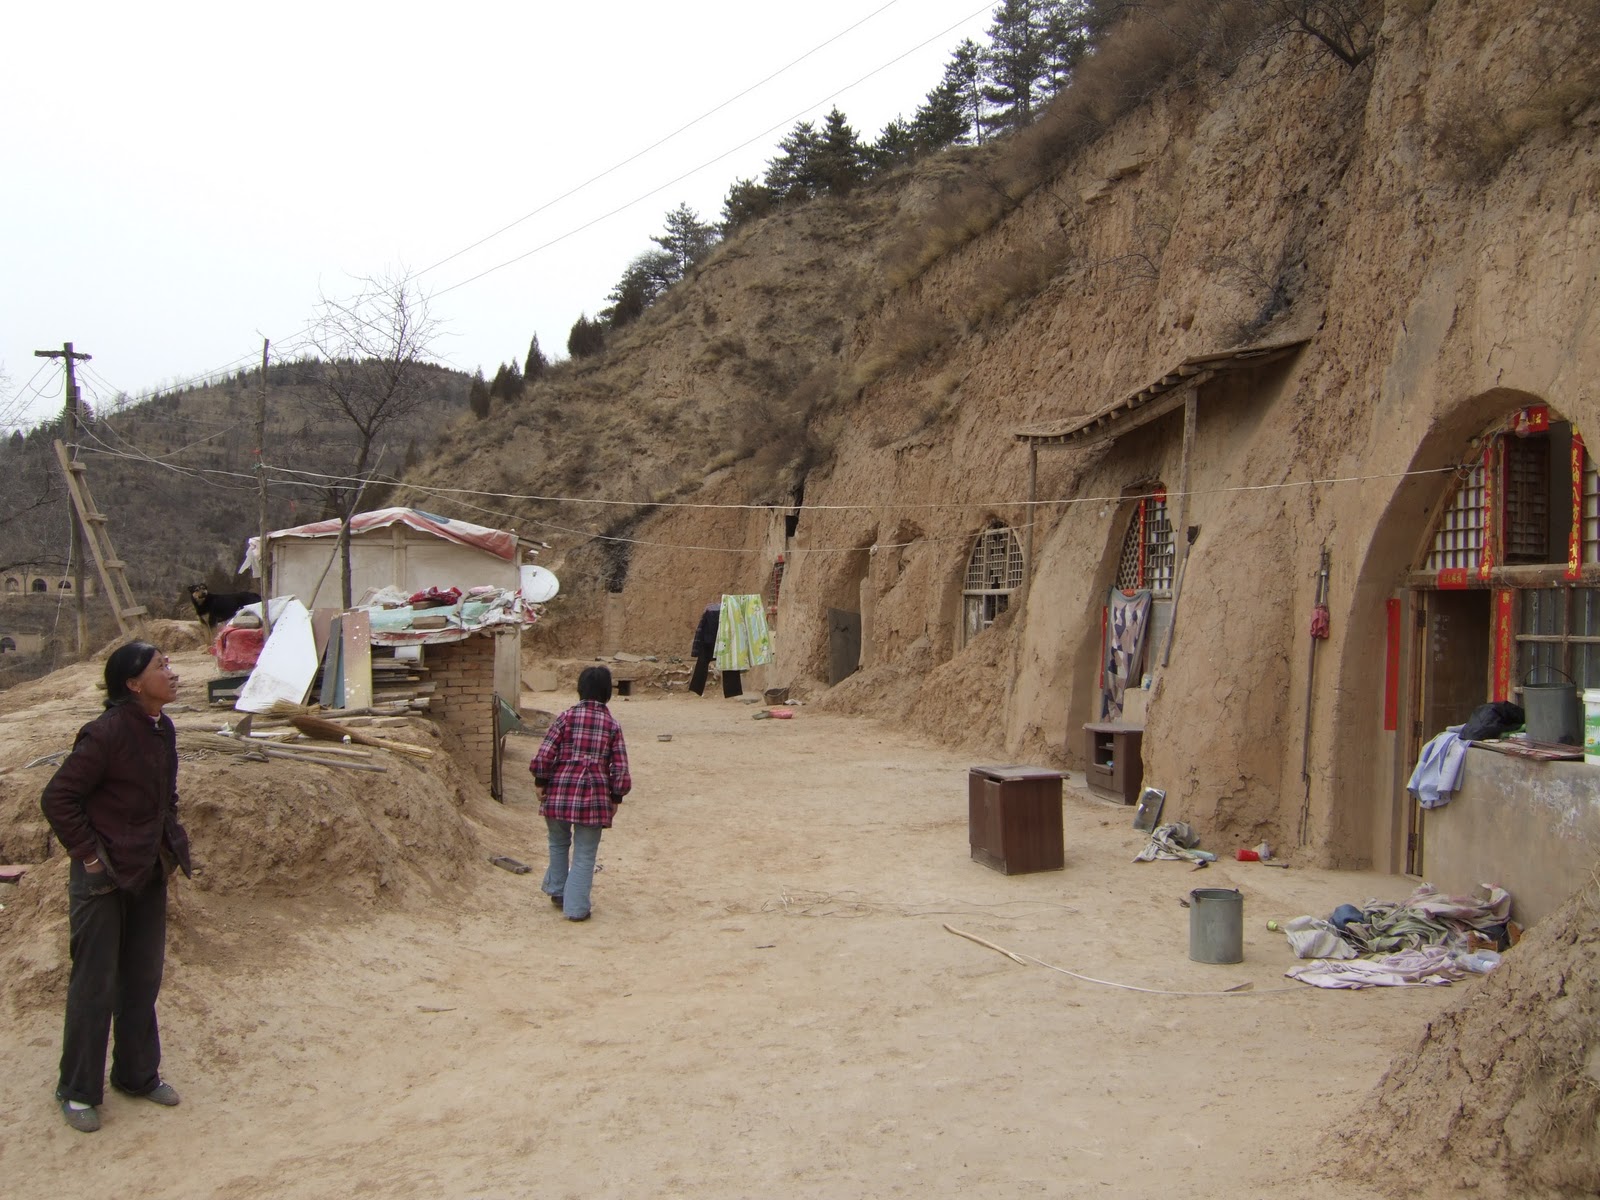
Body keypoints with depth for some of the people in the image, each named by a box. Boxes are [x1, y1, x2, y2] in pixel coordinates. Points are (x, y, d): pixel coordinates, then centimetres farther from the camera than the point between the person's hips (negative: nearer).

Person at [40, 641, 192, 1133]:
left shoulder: (163, 729, 3)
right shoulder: (107, 734, -22)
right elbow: (57, 798, -19)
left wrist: (170, 840, 10)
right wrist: (88, 854, -17)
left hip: (149, 873, 8)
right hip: (105, 877, -8)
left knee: (142, 980, 16)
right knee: (95, 985, 3)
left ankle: (137, 1074, 30)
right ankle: (77, 1091, 17)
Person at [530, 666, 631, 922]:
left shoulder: (567, 716, 0)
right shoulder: (612, 725, 4)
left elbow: (545, 753, -7)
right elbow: (620, 767, 0)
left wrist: (540, 782, 3)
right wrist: (616, 798, 9)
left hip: (560, 789, 1)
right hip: (594, 794, 0)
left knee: (559, 843, 23)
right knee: (585, 854, 6)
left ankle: (557, 890, 37)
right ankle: (576, 907, 6)